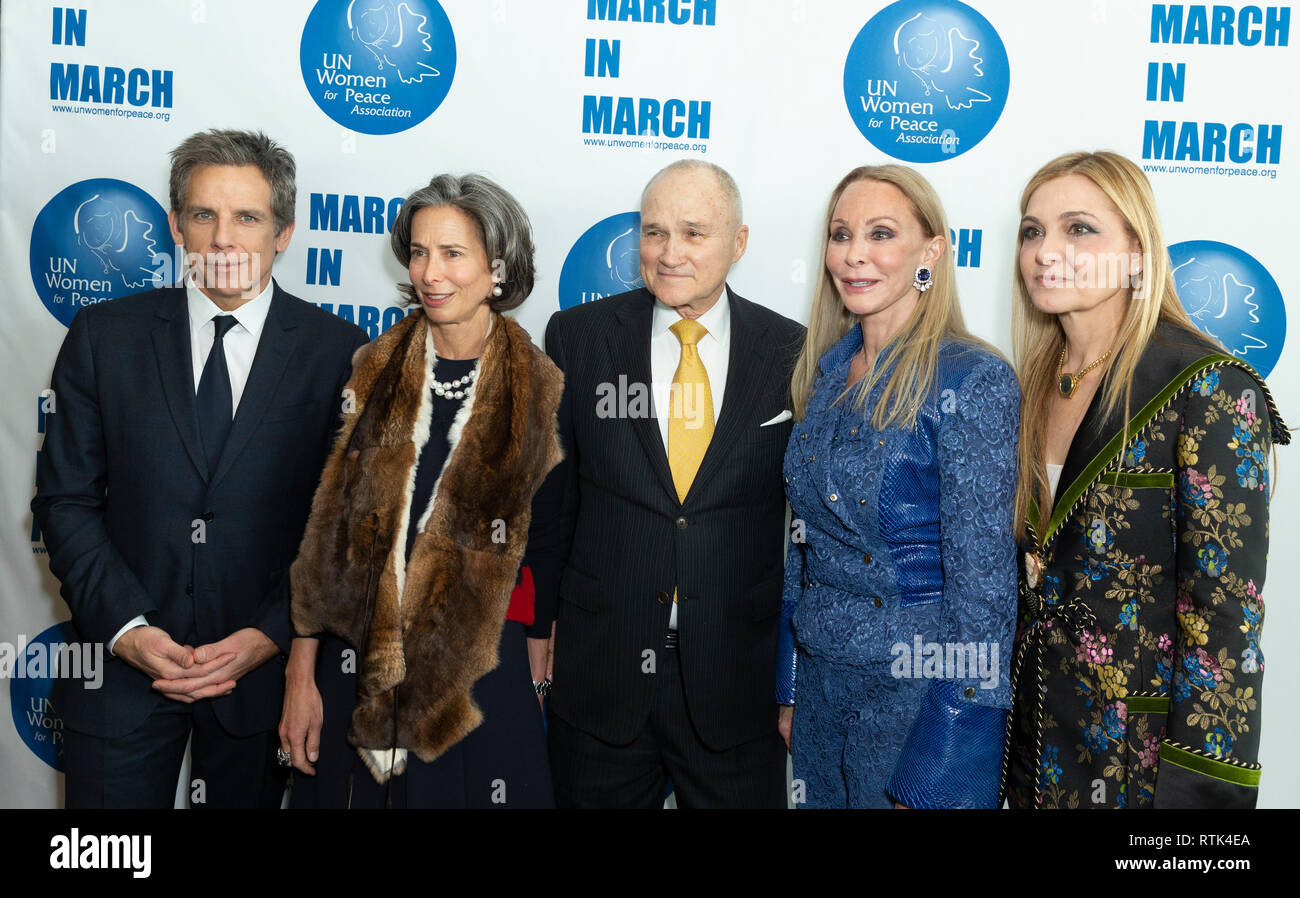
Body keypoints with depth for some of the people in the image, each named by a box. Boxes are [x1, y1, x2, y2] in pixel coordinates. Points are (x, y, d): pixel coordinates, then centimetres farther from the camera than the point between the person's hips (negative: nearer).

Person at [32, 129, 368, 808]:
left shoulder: (339, 351, -4)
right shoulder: (103, 336, 1)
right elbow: (65, 500, 2)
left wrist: (270, 636, -10)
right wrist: (125, 627, -9)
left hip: (264, 668, -1)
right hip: (121, 664, 1)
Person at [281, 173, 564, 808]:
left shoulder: (537, 393, -3)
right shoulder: (370, 375, 0)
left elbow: (544, 543, 3)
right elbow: (324, 529, 0)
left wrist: (533, 677, 6)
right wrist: (301, 674, -2)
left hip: (479, 671, -1)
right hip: (357, 665, 1)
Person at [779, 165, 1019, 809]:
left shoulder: (973, 380, -16)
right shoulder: (826, 370, 4)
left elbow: (982, 582, -17)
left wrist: (935, 777, -17)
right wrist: (789, 689, 13)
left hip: (920, 692, -6)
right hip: (821, 679, 6)